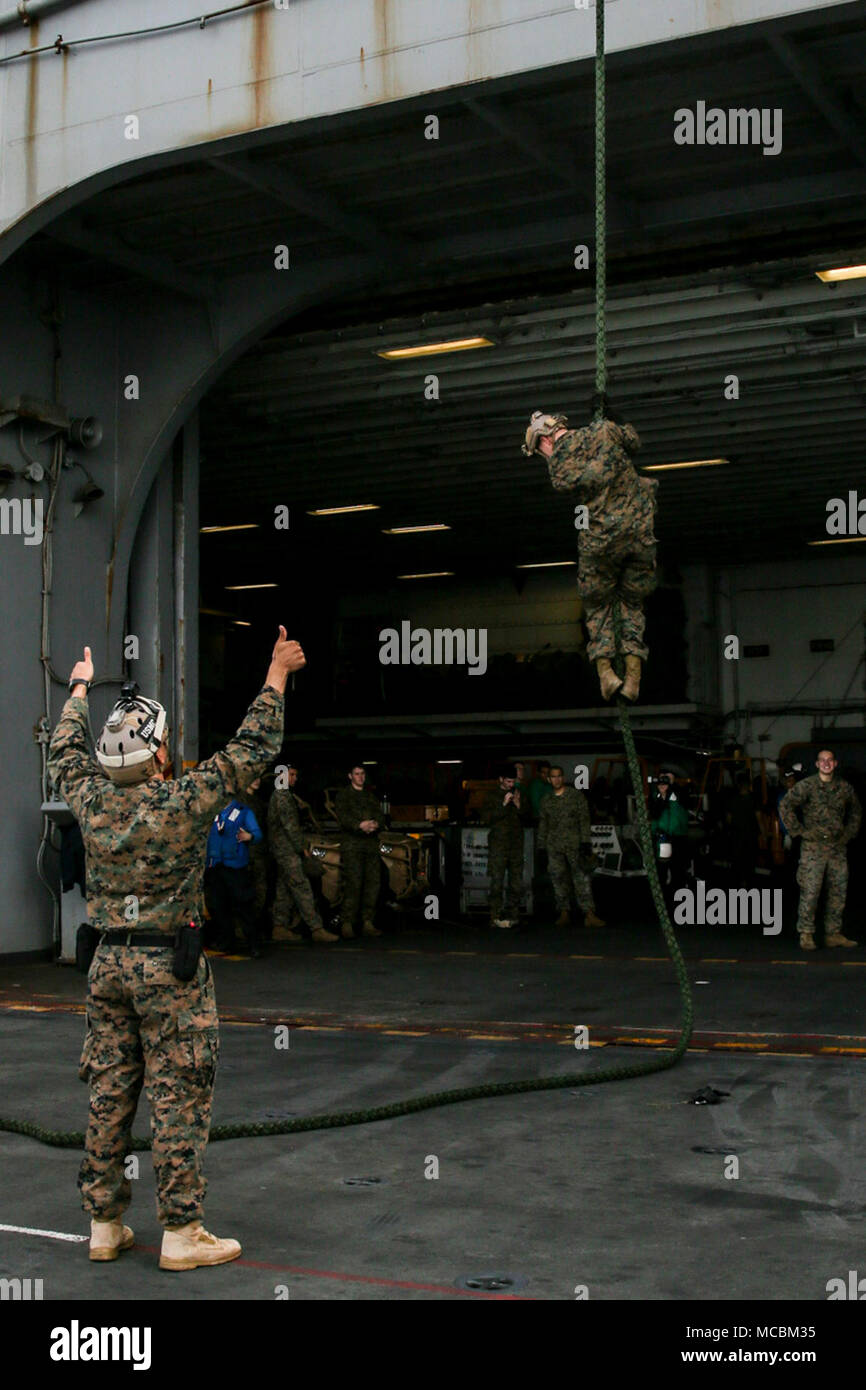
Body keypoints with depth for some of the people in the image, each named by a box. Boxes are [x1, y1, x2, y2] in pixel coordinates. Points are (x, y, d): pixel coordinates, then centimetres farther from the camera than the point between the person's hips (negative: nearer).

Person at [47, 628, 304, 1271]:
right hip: (170, 966, -5)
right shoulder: (183, 802, -15)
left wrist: (80, 688, 36)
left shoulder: (92, 800, -1)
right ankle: (182, 1232, 3)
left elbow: (65, 750, 21)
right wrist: (277, 673, 1)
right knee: (179, 1098, 0)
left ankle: (105, 1223, 19)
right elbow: (253, 748, -9)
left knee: (109, 1094, 11)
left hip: (109, 963, 6)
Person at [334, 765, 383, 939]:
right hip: (351, 844, -5)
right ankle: (347, 923, -13)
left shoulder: (370, 796, 25)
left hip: (371, 844, 5)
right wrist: (360, 825, -23)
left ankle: (368, 923, 4)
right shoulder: (343, 795, 8)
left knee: (373, 883, -1)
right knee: (353, 884, -13)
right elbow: (343, 816, -7)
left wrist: (375, 824, -10)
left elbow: (379, 814, 14)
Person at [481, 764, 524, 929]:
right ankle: (496, 917, -6)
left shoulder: (518, 794, 14)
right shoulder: (492, 796, 3)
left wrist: (518, 806, -5)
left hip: (516, 845, 4)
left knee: (517, 883, 4)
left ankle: (512, 915, 13)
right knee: (497, 882, -7)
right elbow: (486, 818, -8)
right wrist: (503, 805, -14)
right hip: (498, 845, -4)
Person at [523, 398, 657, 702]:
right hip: (640, 529, 3)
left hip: (600, 537, -2)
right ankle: (634, 678, 4)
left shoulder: (557, 468, -3)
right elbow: (633, 445, 17)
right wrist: (608, 418, 31)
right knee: (632, 603, 16)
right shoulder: (604, 430, 2)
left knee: (597, 604, 17)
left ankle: (605, 672, 2)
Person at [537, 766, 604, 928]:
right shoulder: (546, 801, 14)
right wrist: (541, 847, 14)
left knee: (581, 878, -9)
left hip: (574, 843, -3)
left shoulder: (576, 795, 4)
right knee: (559, 879, 2)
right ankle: (564, 913, 9)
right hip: (554, 846, 3)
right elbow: (543, 825, 19)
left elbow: (584, 819, 0)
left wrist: (585, 841, -9)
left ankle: (589, 914, -13)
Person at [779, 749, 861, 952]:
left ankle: (833, 934, 16)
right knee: (810, 892, -7)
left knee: (838, 892, 7)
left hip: (838, 847, 5)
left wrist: (849, 833, 14)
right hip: (813, 847, -5)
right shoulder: (806, 786, -6)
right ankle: (806, 935, 1)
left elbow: (856, 811, 25)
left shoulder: (845, 787, 8)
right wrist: (799, 831, -9)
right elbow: (785, 806, -8)